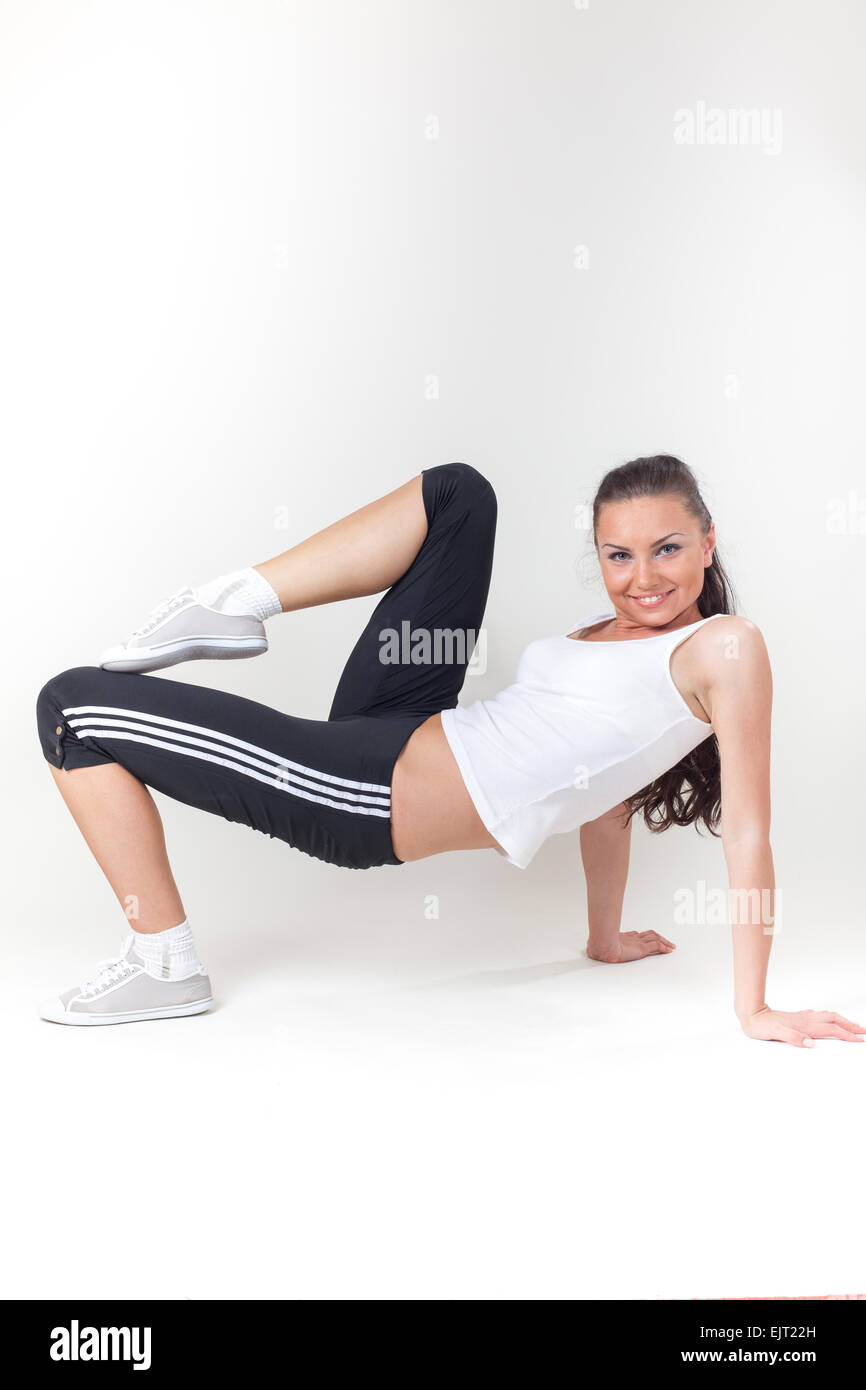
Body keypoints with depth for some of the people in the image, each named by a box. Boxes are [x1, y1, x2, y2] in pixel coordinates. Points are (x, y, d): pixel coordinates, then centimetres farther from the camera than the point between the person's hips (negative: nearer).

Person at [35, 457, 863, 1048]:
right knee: (456, 493, 13)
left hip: (376, 795, -8)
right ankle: (238, 607, 4)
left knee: (74, 708, -5)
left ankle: (165, 966, 5)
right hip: (387, 735, 8)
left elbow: (747, 830, -10)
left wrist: (754, 1009, -11)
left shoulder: (725, 647, -6)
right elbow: (600, 788, 20)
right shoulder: (608, 632, 16)